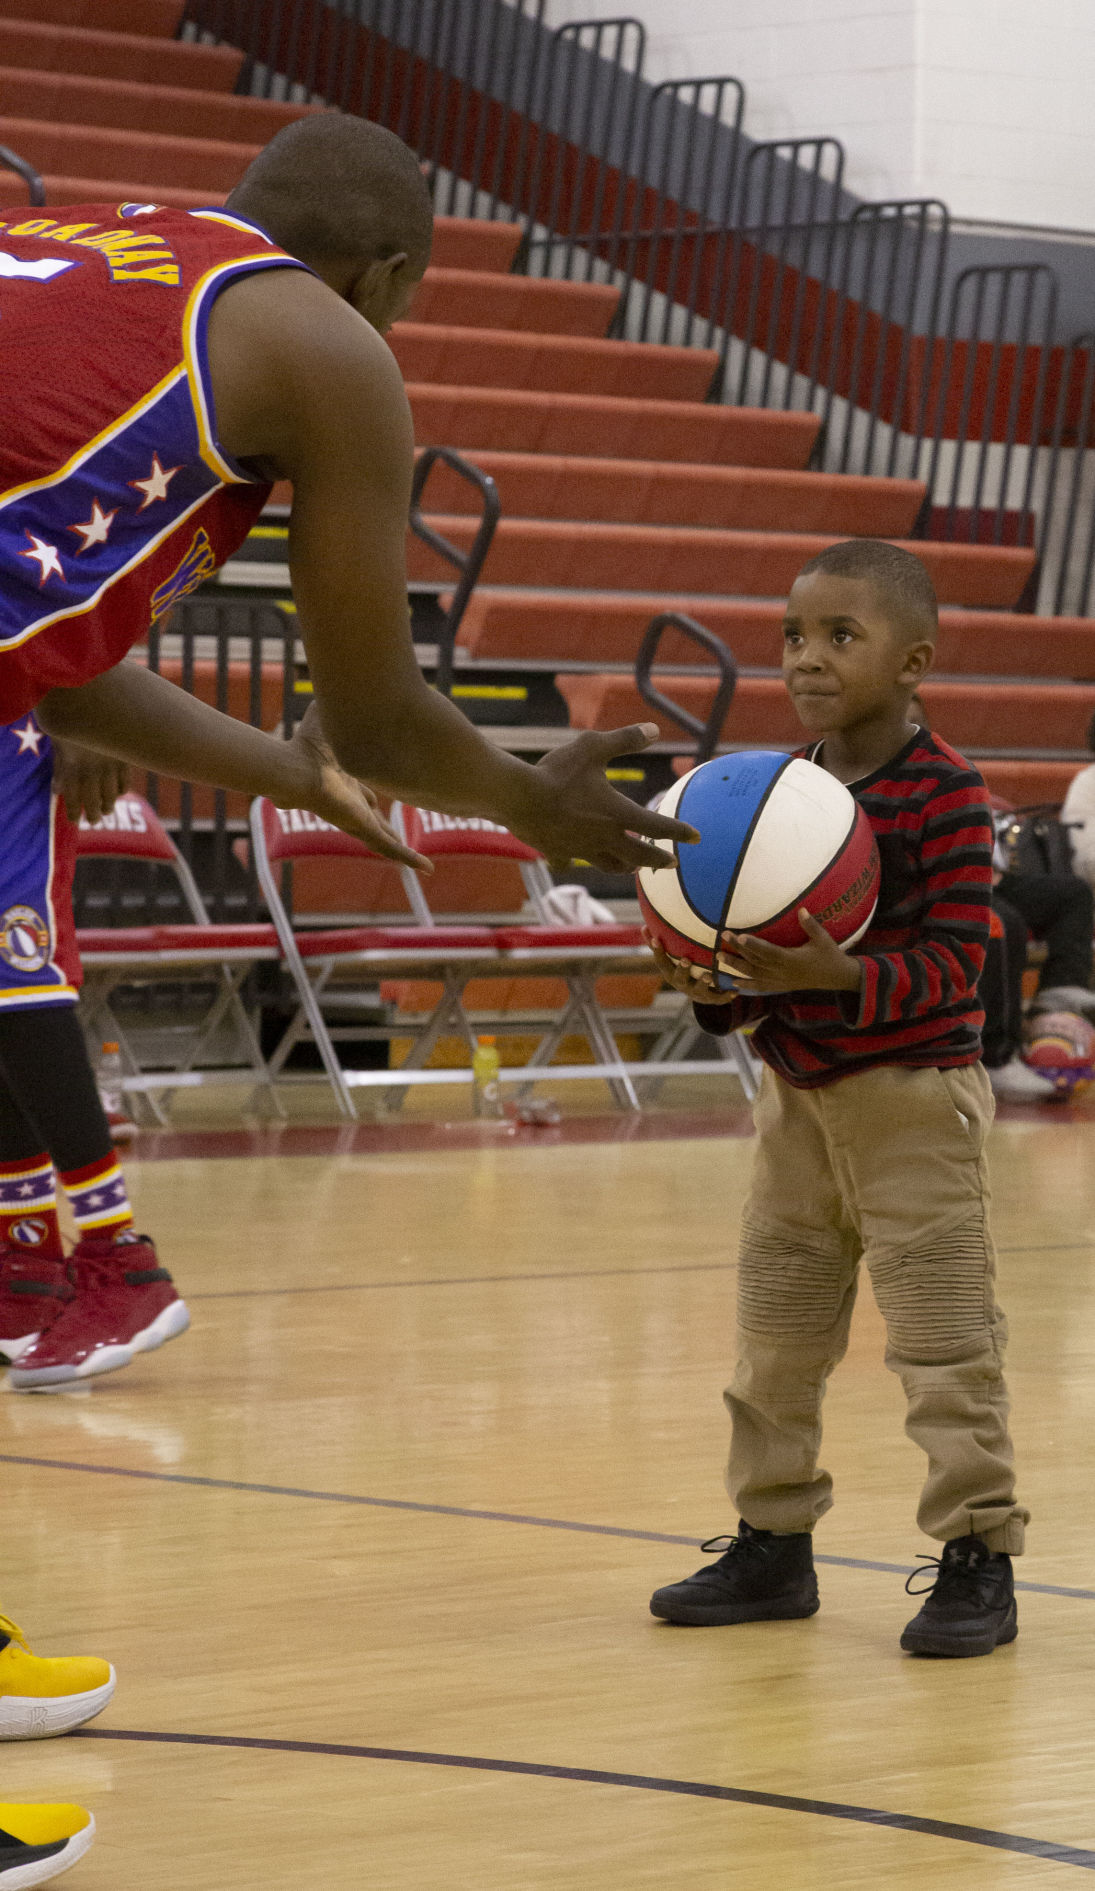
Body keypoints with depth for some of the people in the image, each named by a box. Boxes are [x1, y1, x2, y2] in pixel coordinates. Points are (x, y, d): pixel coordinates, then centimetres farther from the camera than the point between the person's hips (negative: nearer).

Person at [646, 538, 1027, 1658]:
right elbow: (757, 940, 10)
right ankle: (773, 1543, 25)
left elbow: (953, 960, -20)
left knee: (941, 1337, -4)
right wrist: (720, 988, -11)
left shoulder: (945, 795, -15)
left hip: (914, 1099, -7)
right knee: (774, 1332, 13)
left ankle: (978, 1557, 3)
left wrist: (841, 977, -33)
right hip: (798, 1092, 7)